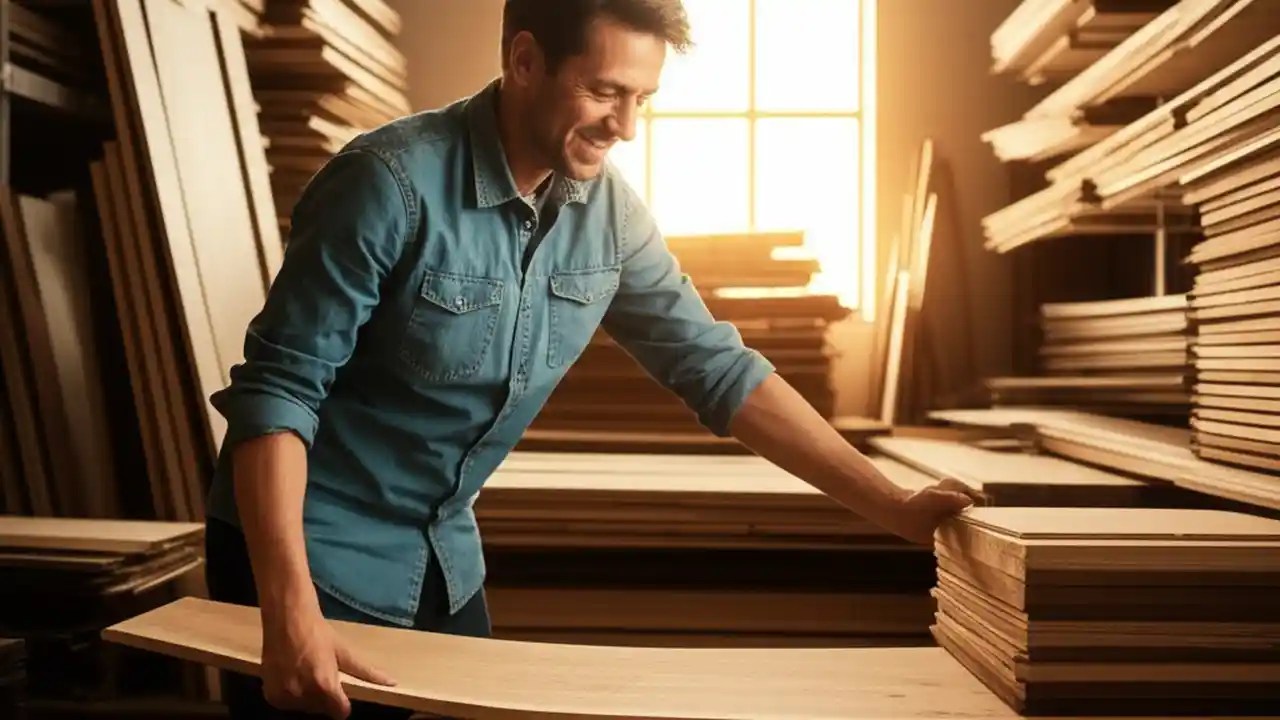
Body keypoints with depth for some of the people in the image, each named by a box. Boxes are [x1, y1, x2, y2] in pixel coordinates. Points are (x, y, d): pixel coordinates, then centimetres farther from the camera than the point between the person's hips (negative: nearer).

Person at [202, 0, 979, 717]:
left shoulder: (609, 210, -6)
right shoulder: (393, 183, -24)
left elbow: (716, 367, -2)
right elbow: (278, 388, -23)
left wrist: (896, 507, -5)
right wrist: (291, 612, -33)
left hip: (444, 562, 6)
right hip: (310, 556, -5)